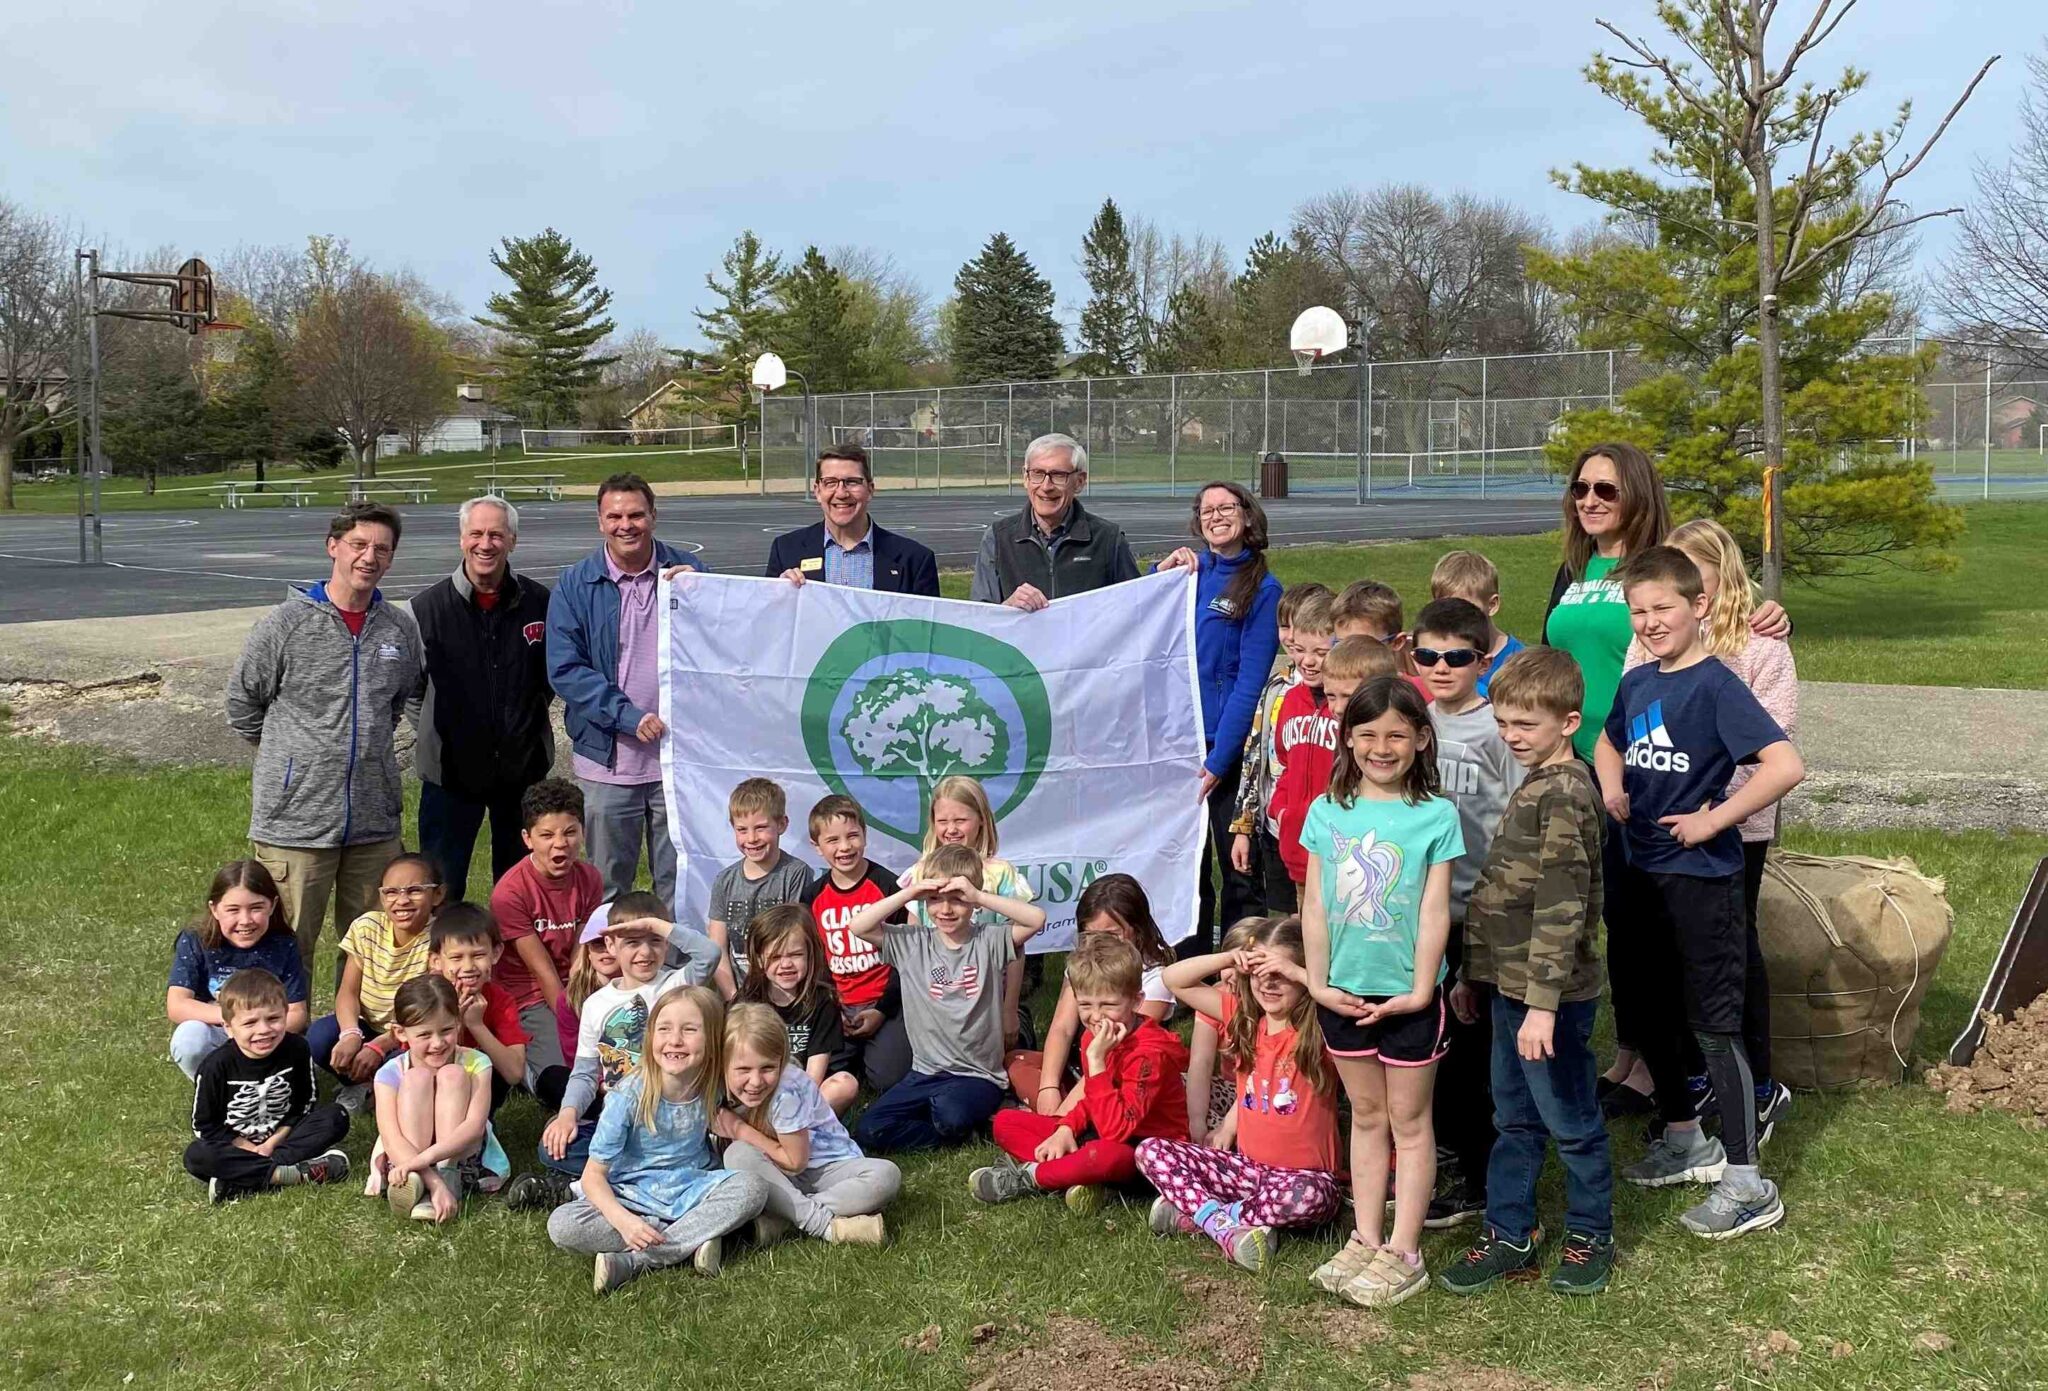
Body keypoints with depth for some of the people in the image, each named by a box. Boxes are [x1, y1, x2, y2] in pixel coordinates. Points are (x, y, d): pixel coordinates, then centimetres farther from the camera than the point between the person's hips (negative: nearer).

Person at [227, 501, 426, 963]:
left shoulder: (402, 627, 5)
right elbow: (242, 704, 4)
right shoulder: (285, 623, -6)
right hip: (295, 819, -4)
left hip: (375, 821, 4)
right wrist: (293, 750, 8)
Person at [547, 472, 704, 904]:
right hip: (608, 759, 0)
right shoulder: (575, 585, 0)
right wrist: (628, 716, -16)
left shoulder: (688, 572, 2)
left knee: (680, 886, 10)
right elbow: (564, 670, -6)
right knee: (607, 890, 10)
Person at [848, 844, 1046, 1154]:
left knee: (950, 1115, -35)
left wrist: (979, 896, -21)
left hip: (978, 1075, -4)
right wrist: (907, 894, -12)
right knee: (870, 1130, -15)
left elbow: (1037, 919, -18)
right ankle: (960, 1130, 0)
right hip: (925, 1073, 4)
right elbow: (858, 927, -5)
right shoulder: (912, 943, 4)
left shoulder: (989, 941, -3)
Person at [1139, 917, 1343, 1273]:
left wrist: (1297, 973, -29)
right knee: (1151, 1152, -8)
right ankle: (1222, 1226, -26)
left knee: (1307, 1197, -40)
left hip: (1306, 1174, -5)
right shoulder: (1242, 1015, 4)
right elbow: (1174, 979, 4)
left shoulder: (1321, 1030, -11)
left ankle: (1194, 1212, -20)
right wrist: (1230, 958, -9)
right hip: (1248, 1166, 5)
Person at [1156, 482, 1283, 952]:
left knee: (1236, 865, 3)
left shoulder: (1262, 589, -4)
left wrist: (1218, 761, -14)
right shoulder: (1186, 571, 10)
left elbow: (1249, 683, -9)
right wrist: (1161, 574, -3)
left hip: (1226, 744, -4)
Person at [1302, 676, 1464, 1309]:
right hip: (1343, 992, 3)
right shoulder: (1326, 812, 0)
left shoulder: (1435, 816, -8)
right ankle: (1365, 1241, 25)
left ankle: (1404, 1252, 17)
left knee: (1409, 1121, 9)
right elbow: (1314, 905, 1)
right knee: (1367, 1116, 16)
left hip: (1407, 994, -3)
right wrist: (1318, 982, -3)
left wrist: (1420, 990, -13)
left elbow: (1434, 912, -10)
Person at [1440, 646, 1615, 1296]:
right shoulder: (1533, 787, 12)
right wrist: (1472, 973, 20)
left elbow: (1561, 906, -23)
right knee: (1515, 1119, 17)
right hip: (1508, 985, 9)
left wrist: (1543, 1003, -25)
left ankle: (1590, 1236, 26)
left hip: (1550, 994, -9)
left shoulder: (1564, 794, -18)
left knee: (1571, 1121, 9)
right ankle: (1508, 1236, 28)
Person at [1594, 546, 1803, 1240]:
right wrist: (1612, 787, 7)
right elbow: (1608, 742, 27)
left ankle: (1746, 1182, 7)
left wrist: (1711, 821, -21)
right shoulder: (1636, 683, 7)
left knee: (1714, 1024, -3)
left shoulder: (1715, 685, -16)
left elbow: (1786, 766, -26)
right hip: (1643, 871, 8)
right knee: (1651, 1013, 17)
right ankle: (1685, 1141, 34)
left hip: (1701, 876, -8)